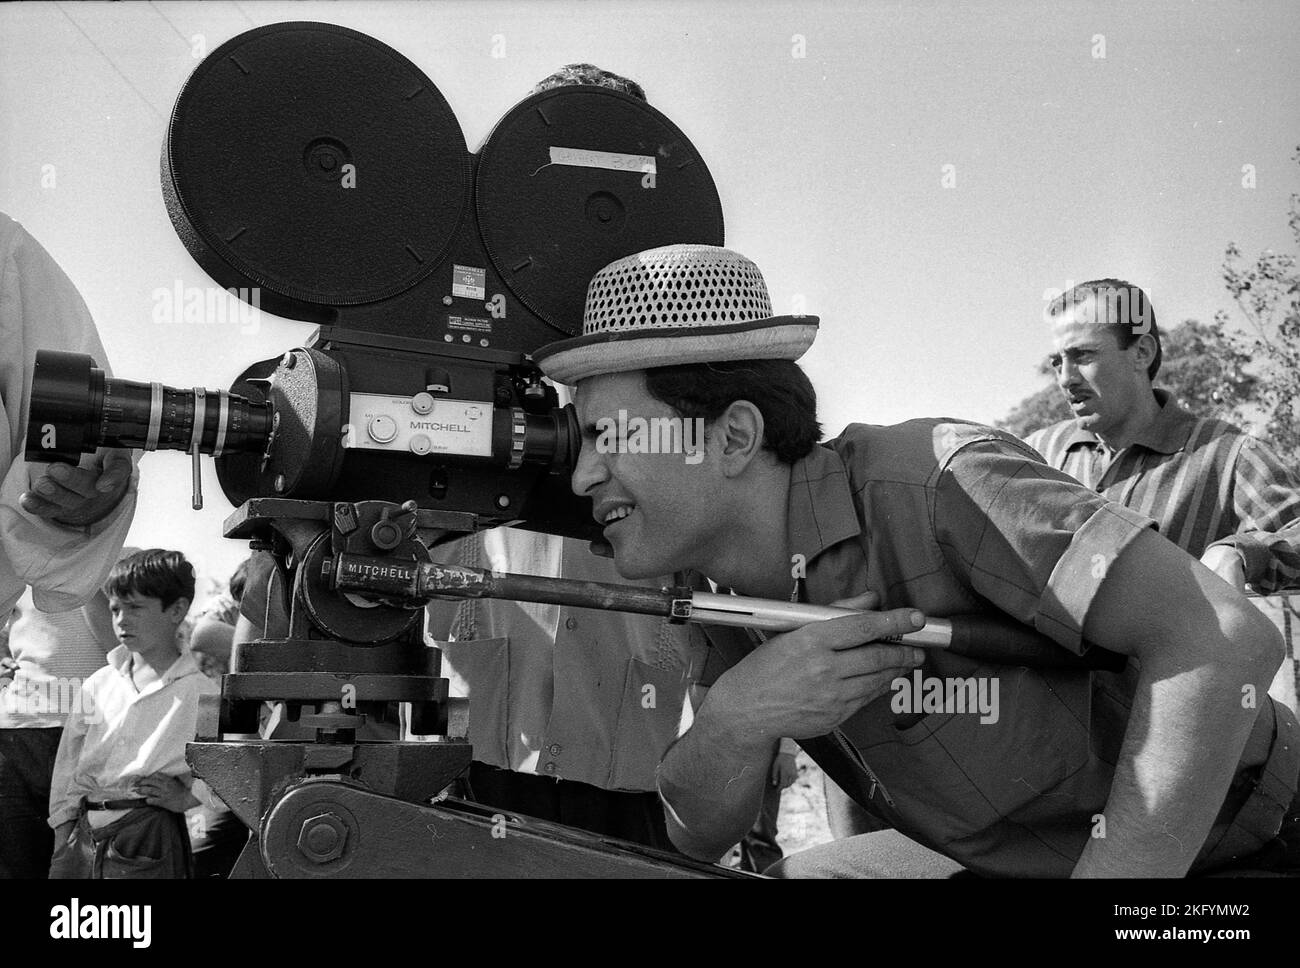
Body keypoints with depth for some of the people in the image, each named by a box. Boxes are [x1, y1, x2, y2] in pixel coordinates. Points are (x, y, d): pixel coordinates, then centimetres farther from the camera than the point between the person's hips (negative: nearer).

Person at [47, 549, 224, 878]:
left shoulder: (199, 692, -3)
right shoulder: (99, 684, 12)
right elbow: (68, 761, 15)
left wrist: (189, 796, -11)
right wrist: (63, 828, 9)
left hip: (149, 835, -4)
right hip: (85, 831, 5)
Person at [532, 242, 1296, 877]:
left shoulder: (929, 483, -28)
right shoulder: (737, 579, -4)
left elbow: (1228, 640, -32)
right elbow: (700, 835, -3)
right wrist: (734, 721, -25)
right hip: (1022, 860, 7)